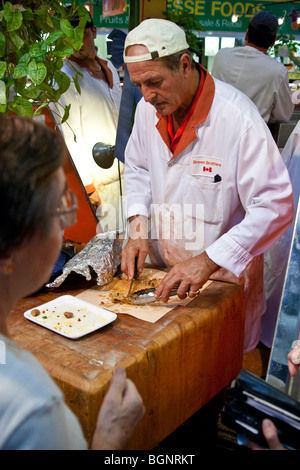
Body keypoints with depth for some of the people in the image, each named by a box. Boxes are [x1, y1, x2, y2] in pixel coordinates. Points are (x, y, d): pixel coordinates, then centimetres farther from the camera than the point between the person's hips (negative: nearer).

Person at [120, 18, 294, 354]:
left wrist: (208, 262, -31)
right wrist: (138, 226, -6)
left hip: (224, 279, -5)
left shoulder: (238, 118, -24)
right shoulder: (147, 109, -4)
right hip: (161, 274, 5)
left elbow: (275, 207, -24)